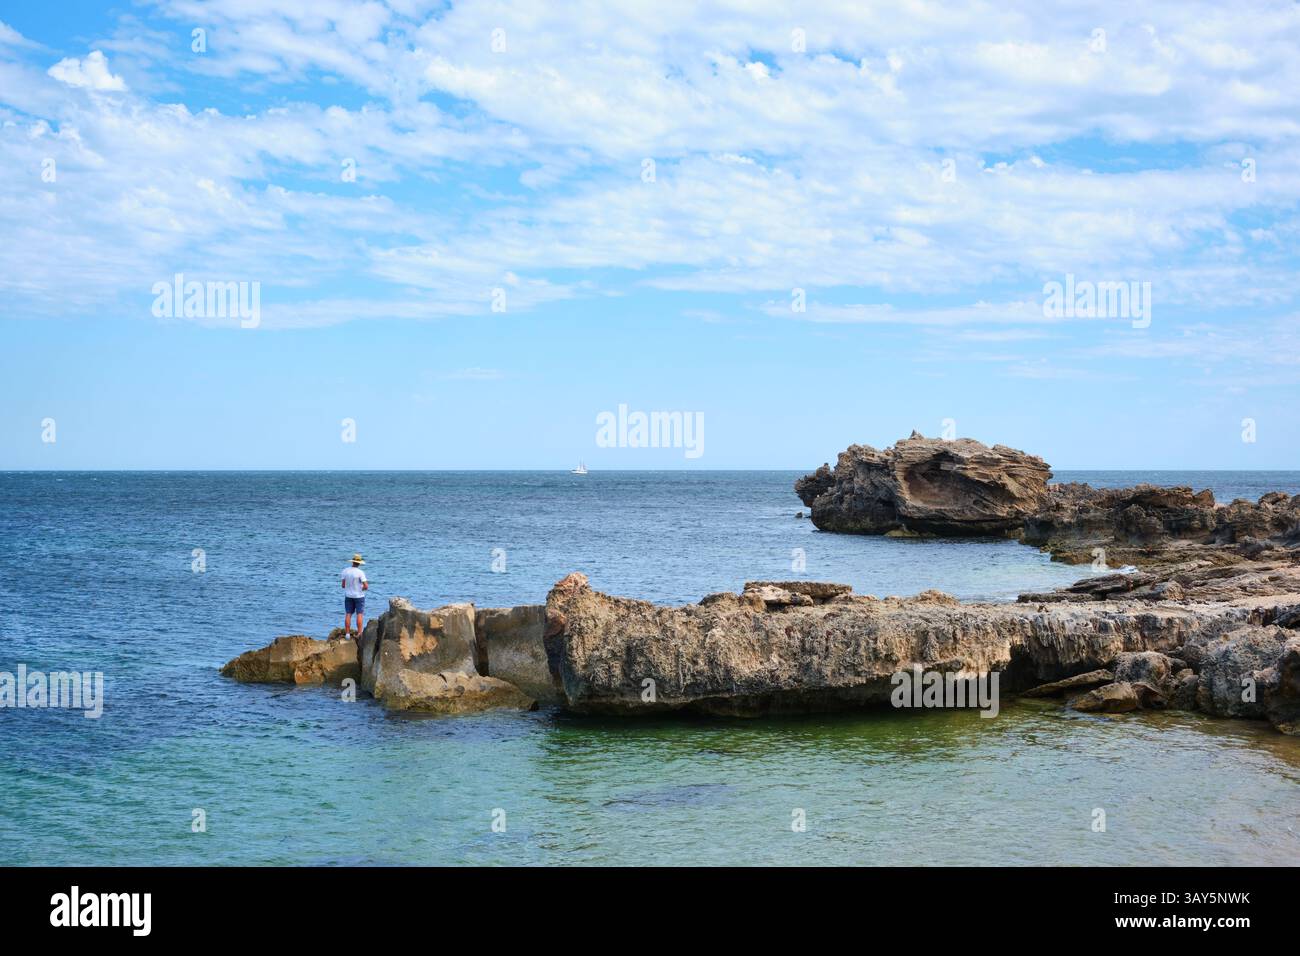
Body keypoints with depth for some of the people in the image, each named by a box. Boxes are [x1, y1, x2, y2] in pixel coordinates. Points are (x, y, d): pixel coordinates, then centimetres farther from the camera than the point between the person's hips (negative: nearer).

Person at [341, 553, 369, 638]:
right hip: (359, 596, -4)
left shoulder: (345, 571, -4)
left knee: (348, 614, 8)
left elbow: (343, 585, 1)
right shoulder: (360, 572, -16)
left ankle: (347, 633, 7)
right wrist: (362, 588, 3)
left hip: (348, 596, 4)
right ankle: (359, 633, -4)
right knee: (360, 614, 0)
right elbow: (366, 586, -18)